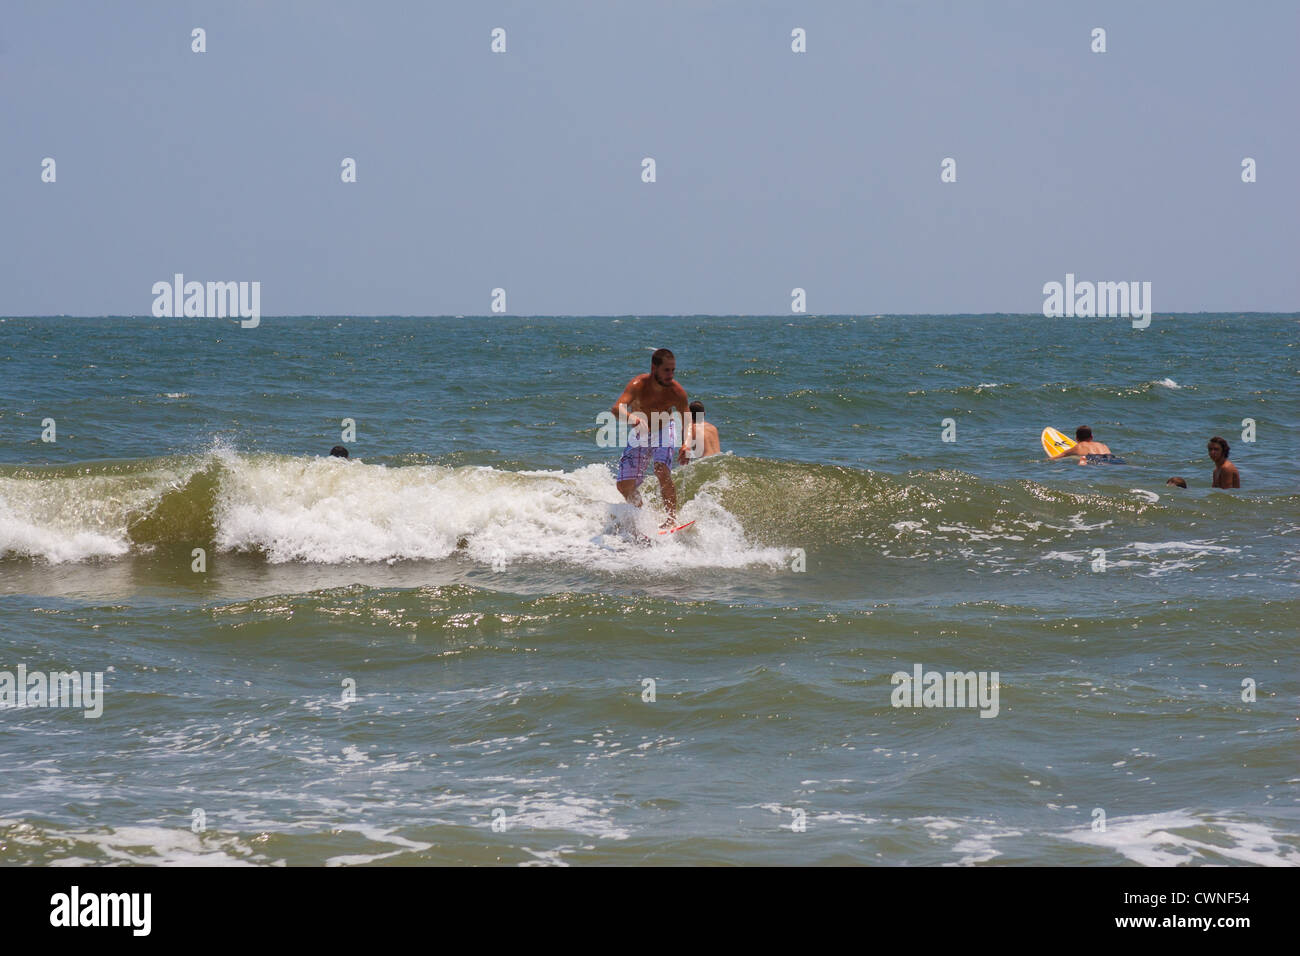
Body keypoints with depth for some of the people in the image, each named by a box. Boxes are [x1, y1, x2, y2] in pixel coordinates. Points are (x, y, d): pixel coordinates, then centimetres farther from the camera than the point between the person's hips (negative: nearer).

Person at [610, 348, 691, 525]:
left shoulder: (677, 392, -24)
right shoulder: (639, 385, -28)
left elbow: (687, 424, -22)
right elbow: (617, 408, -43)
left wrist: (686, 444, -44)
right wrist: (634, 420, -65)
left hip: (664, 432, -1)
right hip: (639, 434, 1)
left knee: (662, 471, -30)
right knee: (624, 486, 0)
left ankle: (672, 518, -23)